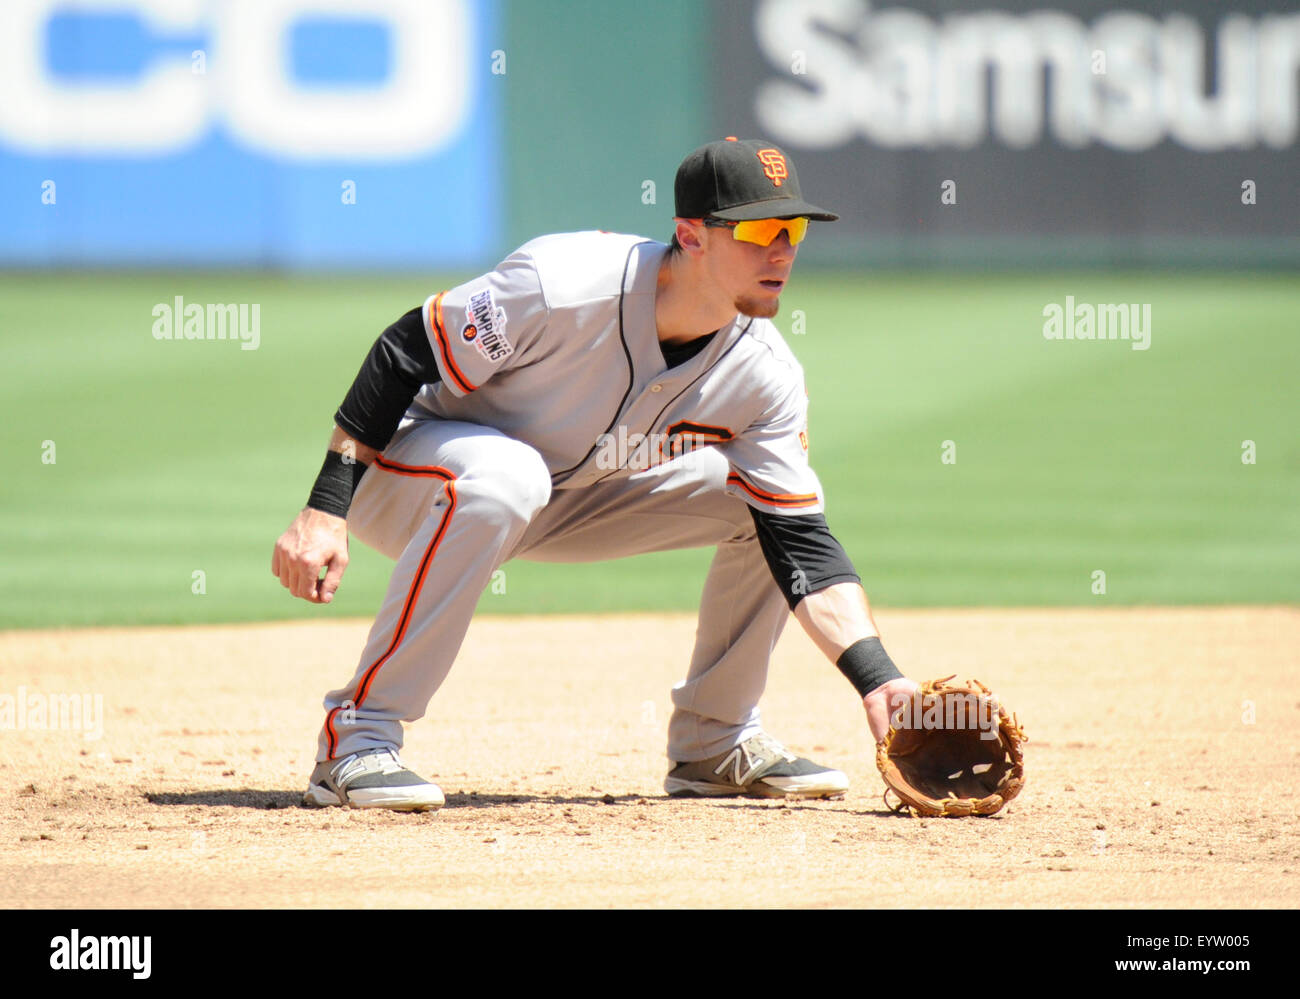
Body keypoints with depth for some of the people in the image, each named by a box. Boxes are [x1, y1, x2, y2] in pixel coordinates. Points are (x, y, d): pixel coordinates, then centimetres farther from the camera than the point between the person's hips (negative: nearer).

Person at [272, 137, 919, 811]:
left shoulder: (767, 376, -13)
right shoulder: (564, 285, -32)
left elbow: (801, 542, -11)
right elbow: (402, 357, -25)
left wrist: (877, 678, -24)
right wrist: (325, 511, -29)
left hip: (566, 505, 6)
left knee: (763, 499, -7)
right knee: (503, 474, -40)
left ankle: (713, 743, 8)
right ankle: (355, 740, -31)